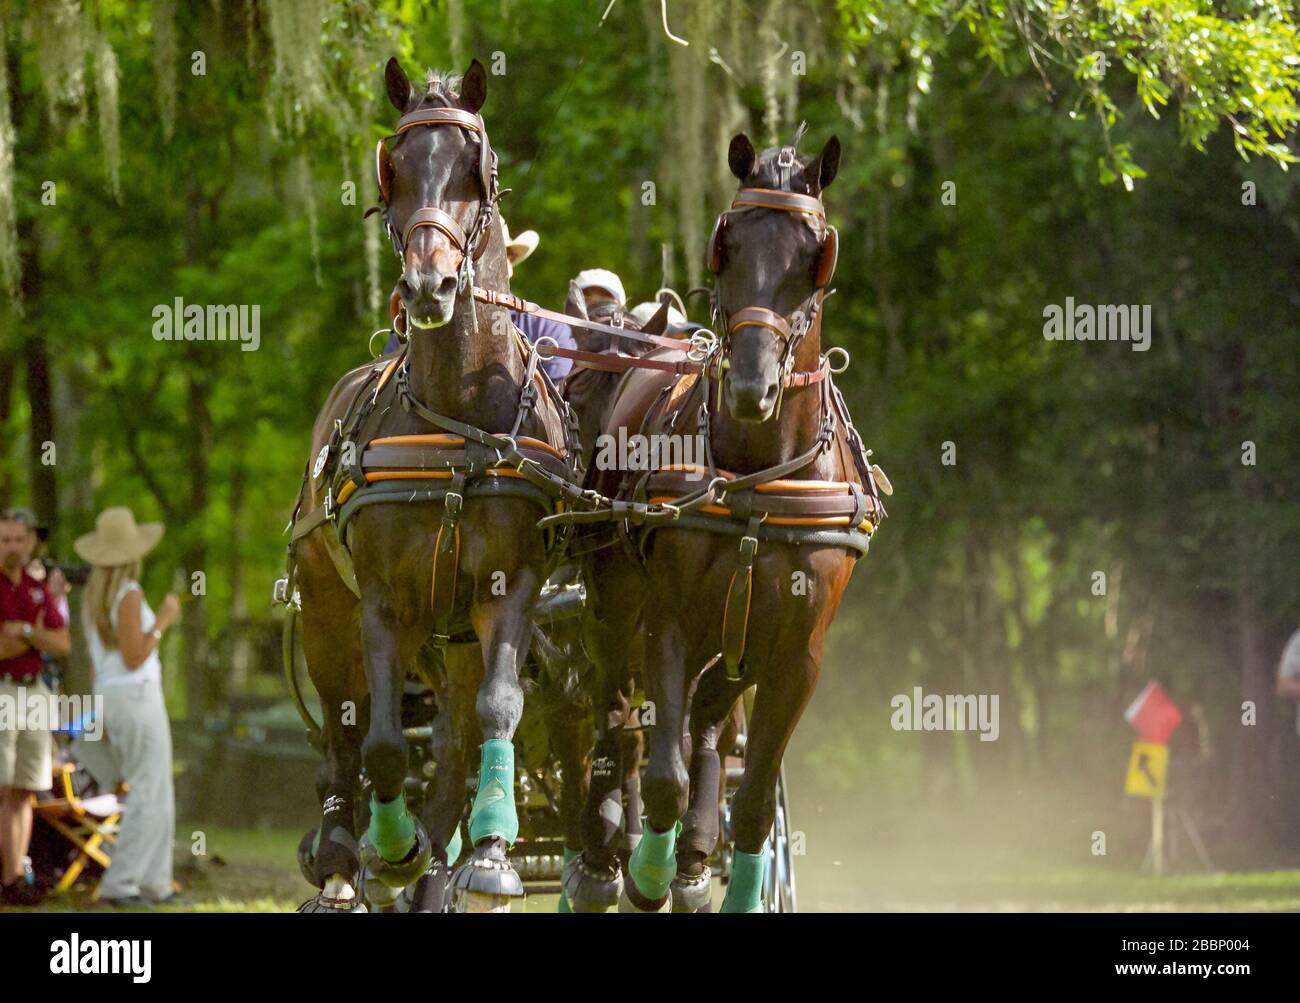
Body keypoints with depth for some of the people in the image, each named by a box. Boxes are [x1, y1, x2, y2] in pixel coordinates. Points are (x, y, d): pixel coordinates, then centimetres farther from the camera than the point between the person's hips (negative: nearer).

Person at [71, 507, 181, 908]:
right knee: (148, 797, -5)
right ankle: (120, 884, -9)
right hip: (139, 698, -9)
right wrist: (163, 620, -9)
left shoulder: (92, 596, 11)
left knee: (157, 795, 16)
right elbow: (134, 660, -19)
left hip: (110, 701, 9)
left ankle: (154, 883, 15)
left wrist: (105, 717, 23)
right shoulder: (128, 595, -15)